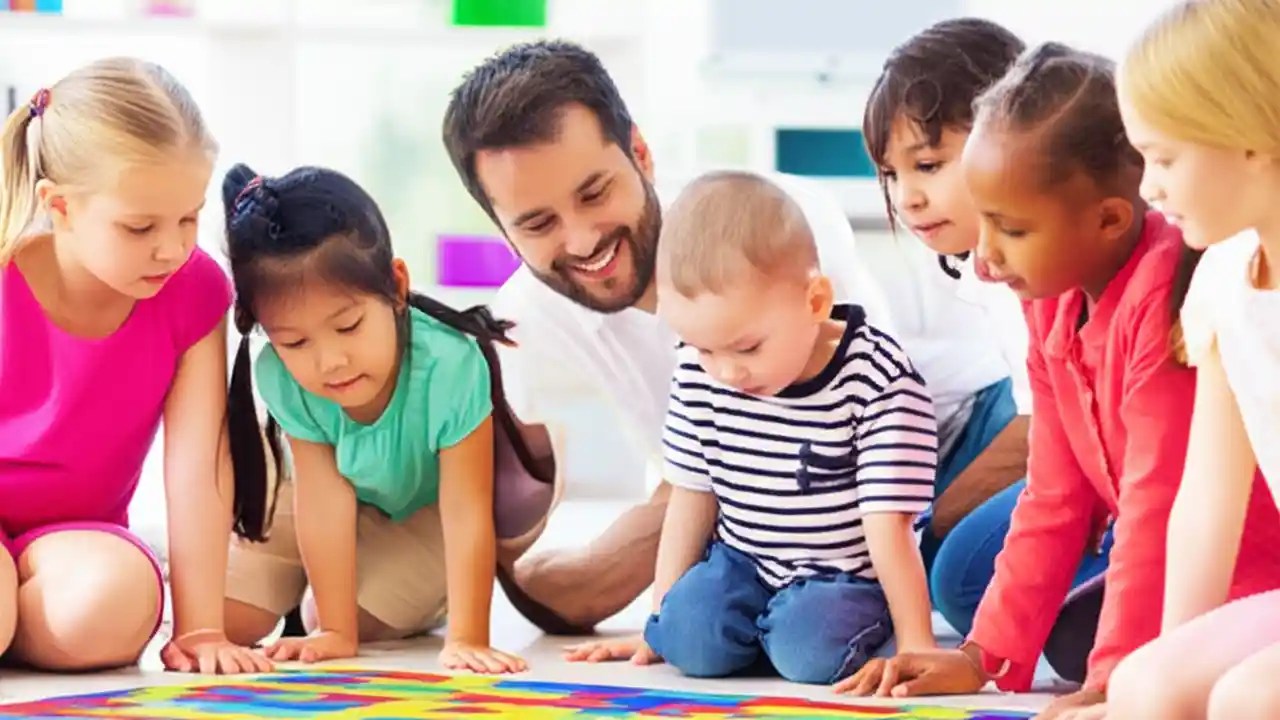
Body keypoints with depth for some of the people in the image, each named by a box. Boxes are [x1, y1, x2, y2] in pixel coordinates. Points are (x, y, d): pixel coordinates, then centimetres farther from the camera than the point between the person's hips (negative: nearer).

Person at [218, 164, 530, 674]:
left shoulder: (449, 367, -41)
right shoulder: (282, 380, -32)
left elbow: (466, 514, -35)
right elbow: (324, 499, -28)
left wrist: (467, 640, -36)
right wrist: (337, 633, -28)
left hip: (423, 508, -2)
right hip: (322, 501, 2)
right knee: (221, 621, -9)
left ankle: (418, 602, 12)